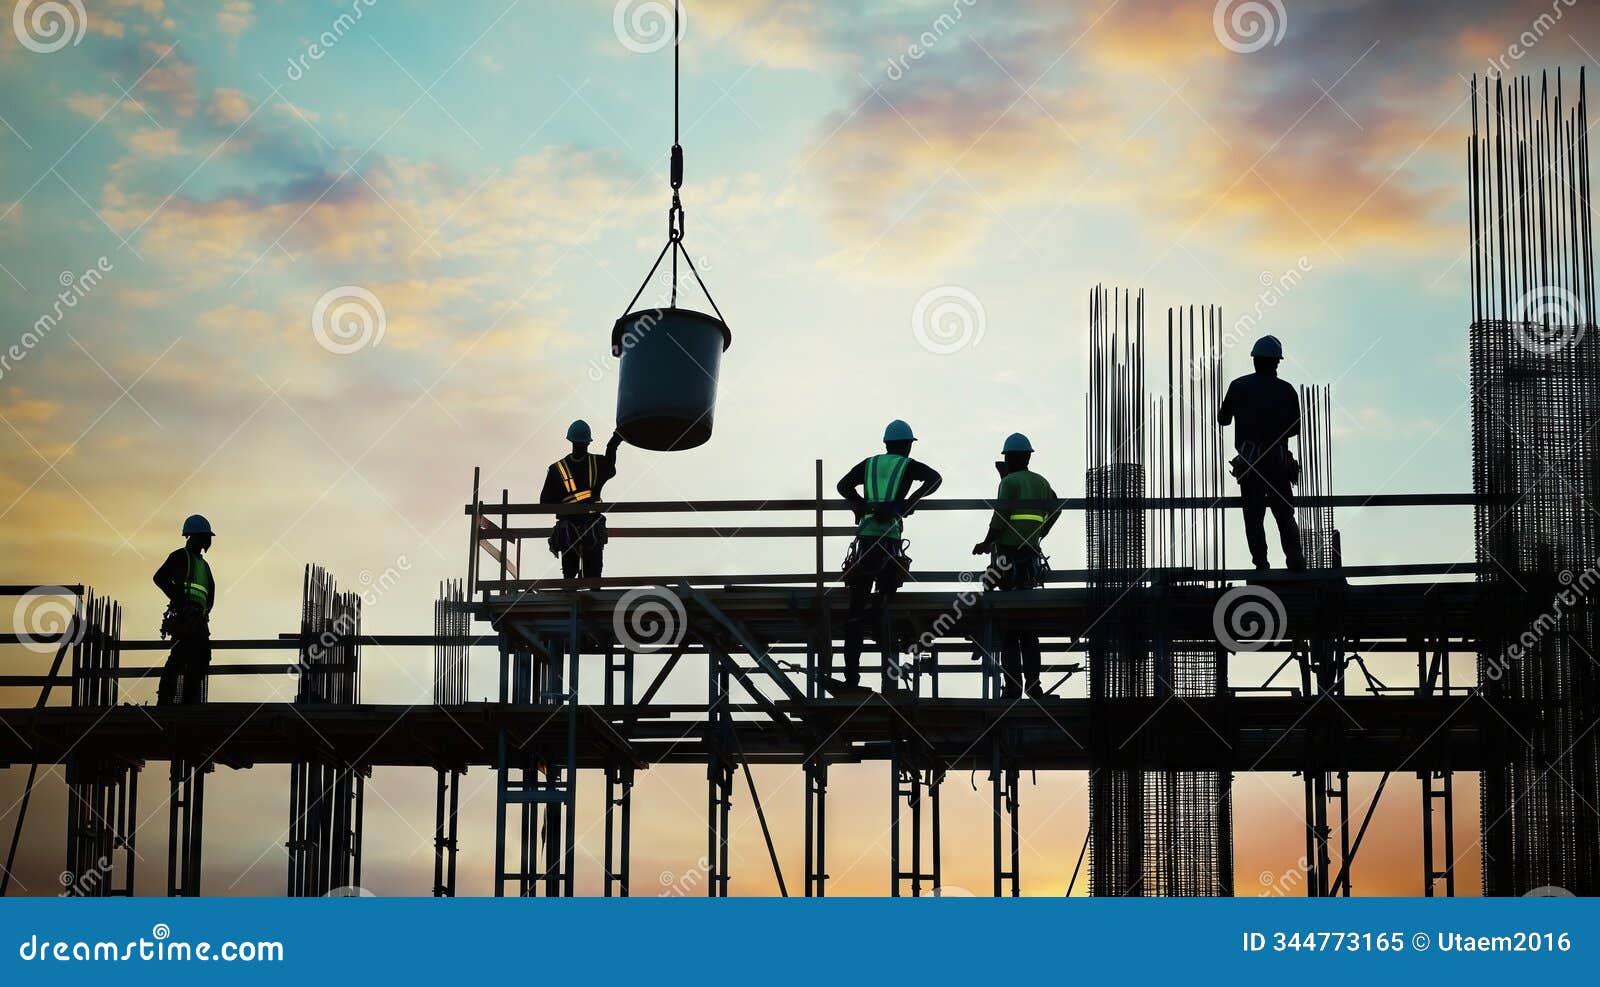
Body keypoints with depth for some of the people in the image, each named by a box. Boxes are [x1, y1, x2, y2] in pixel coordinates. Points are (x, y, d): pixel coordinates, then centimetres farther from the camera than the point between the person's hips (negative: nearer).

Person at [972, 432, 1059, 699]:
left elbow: (1001, 515, -15)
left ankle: (1013, 685, -9)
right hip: (1032, 555, 7)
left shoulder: (1009, 482, -8)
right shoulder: (1040, 482, 14)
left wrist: (987, 543, -3)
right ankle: (1033, 683, 11)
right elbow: (1056, 509, 25)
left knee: (1009, 623, -6)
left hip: (1008, 555, -7)